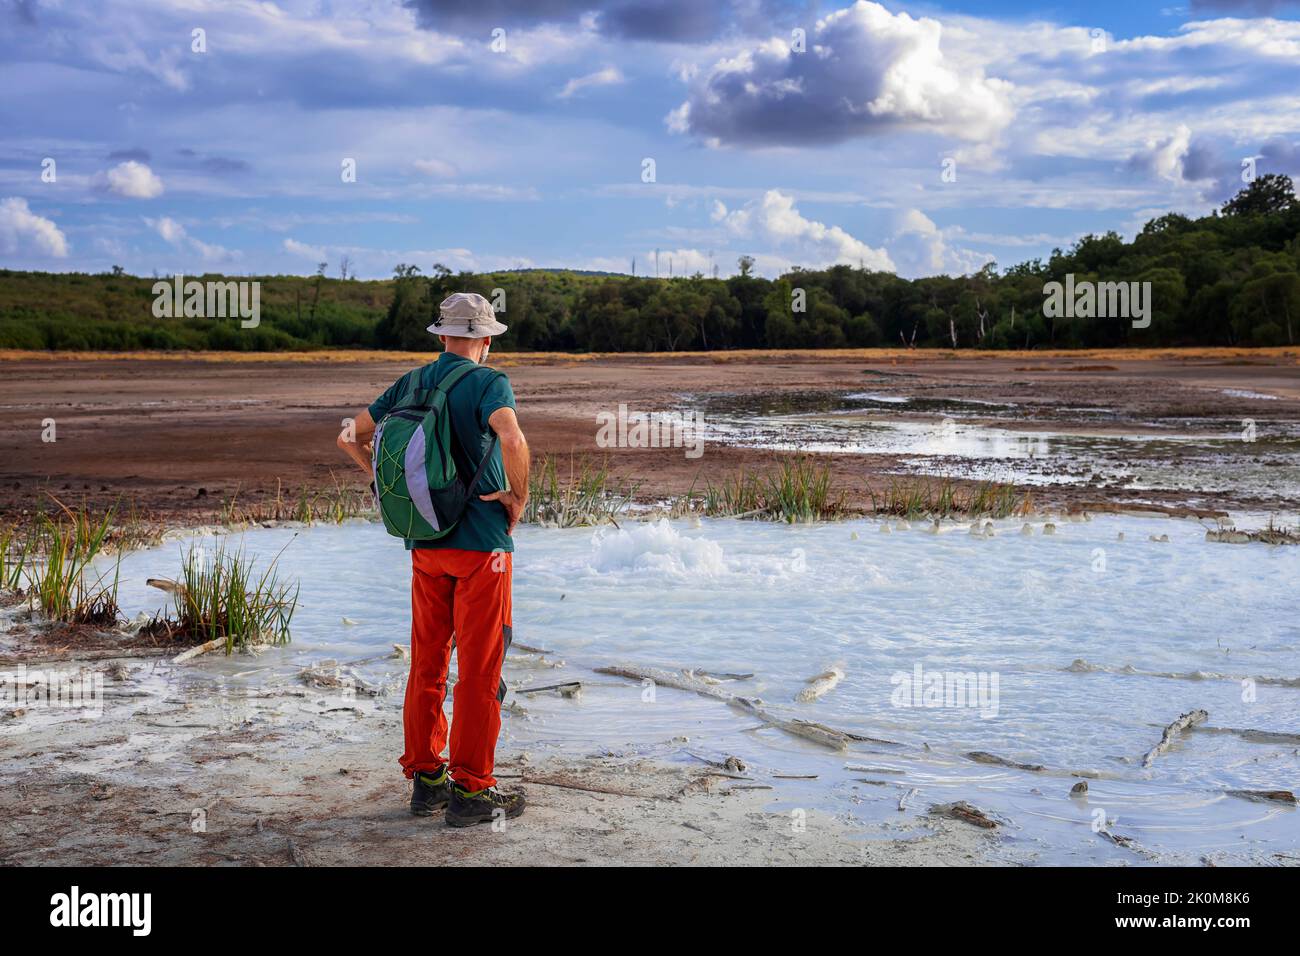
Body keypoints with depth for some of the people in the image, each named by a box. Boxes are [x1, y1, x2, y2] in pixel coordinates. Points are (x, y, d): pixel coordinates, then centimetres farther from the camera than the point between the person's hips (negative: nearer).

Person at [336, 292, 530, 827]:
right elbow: (512, 440, -30)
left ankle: (426, 779, 20)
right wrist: (519, 497, -15)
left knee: (427, 666, 13)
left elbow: (349, 438, 14)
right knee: (479, 671, 1)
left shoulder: (410, 384, 8)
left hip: (425, 544, 6)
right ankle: (471, 790, 5)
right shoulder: (489, 383, -10)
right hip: (481, 542, -6)